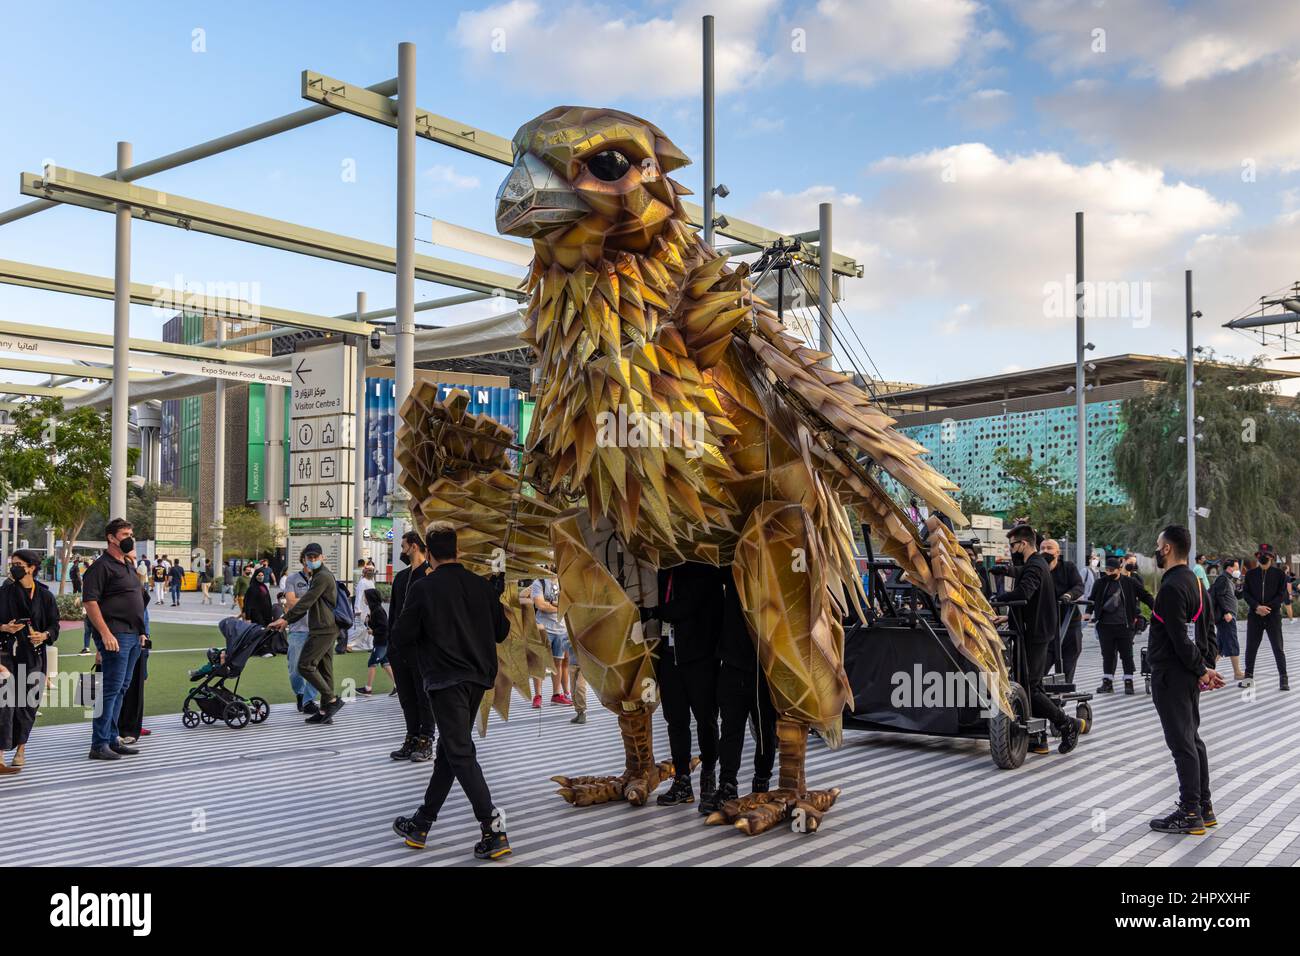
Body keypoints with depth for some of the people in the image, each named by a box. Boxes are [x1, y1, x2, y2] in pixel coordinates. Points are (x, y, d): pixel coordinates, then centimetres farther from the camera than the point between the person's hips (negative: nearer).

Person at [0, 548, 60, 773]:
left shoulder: (44, 595, 6)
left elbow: (54, 624, 9)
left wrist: (44, 635, -10)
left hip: (35, 656, 2)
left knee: (29, 704, 6)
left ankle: (20, 749, 23)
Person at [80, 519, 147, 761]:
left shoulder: (128, 565, 19)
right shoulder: (102, 566, -10)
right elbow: (89, 602, -17)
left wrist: (140, 632, 20)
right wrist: (105, 633, -23)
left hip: (133, 634, 9)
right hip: (115, 635, -9)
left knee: (121, 688, 12)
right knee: (112, 688, -9)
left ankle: (112, 739, 19)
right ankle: (99, 745, -5)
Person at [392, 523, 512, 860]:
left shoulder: (422, 589, -9)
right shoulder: (482, 585, 4)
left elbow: (406, 634, -3)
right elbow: (502, 632, 8)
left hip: (446, 680, -6)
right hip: (478, 676, 6)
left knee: (460, 754, -5)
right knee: (448, 750, 14)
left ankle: (493, 829, -13)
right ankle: (421, 824, 25)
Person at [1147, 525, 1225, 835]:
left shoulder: (1171, 587, -19)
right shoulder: (1195, 582, 12)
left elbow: (1180, 637, -23)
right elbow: (1207, 630, 14)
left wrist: (1201, 670, -14)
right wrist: (1207, 666, 10)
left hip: (1171, 675, -10)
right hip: (1189, 674, 10)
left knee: (1182, 743, -5)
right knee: (1192, 739, 16)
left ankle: (1190, 814, 1)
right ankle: (1204, 808, 23)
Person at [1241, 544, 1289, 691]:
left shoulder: (1279, 573, 2)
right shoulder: (1250, 574, 8)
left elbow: (1282, 595, -2)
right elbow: (1245, 593, 3)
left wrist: (1267, 607, -12)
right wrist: (1257, 607, -12)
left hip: (1273, 615, -2)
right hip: (1254, 616, 2)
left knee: (1278, 648, -2)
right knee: (1251, 647, 6)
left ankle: (1283, 679, 5)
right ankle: (1249, 677, 16)